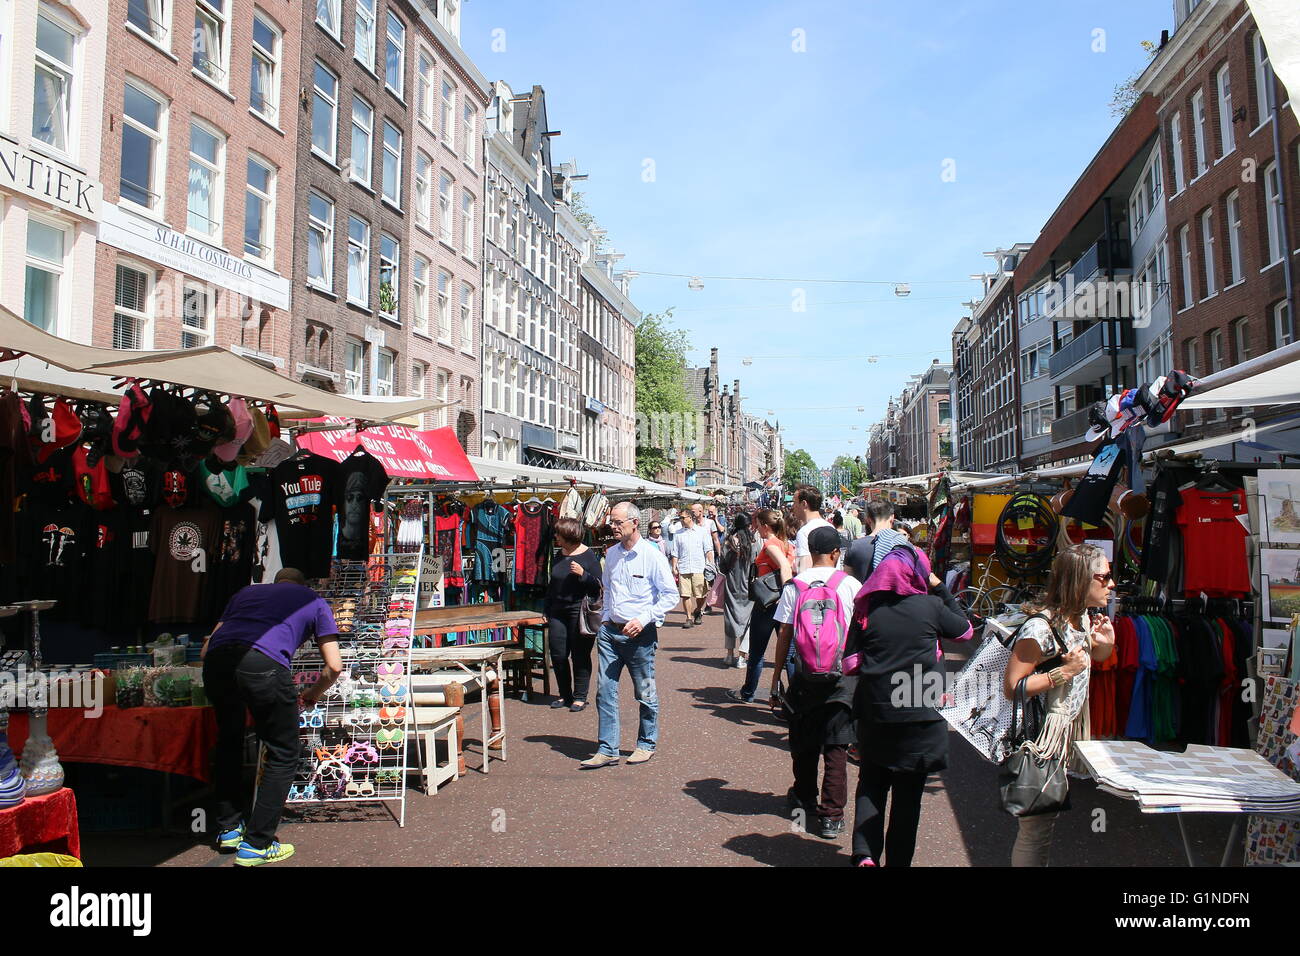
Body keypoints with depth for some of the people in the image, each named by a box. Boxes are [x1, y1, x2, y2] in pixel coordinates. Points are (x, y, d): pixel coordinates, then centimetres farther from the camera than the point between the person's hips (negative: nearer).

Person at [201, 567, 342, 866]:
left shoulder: (247, 591, 37)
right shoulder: (313, 600, 28)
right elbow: (334, 666, 19)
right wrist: (312, 695, 38)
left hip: (216, 660, 4)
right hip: (264, 663, -4)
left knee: (228, 738, 29)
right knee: (284, 755, 13)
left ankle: (228, 828, 37)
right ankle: (256, 846, 13)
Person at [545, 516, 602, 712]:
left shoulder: (588, 556, -7)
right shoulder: (558, 556, 12)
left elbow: (598, 585, -8)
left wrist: (582, 574, -23)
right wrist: (547, 611, 19)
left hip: (580, 612, -6)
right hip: (558, 612, 6)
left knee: (580, 656, 2)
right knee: (558, 655, 6)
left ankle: (580, 697, 12)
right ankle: (565, 695, 21)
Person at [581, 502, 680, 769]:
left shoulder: (652, 556, -10)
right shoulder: (611, 554, 8)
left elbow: (671, 595, -9)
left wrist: (643, 619, -17)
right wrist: (605, 616, 9)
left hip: (639, 634, -5)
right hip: (610, 631, 5)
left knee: (645, 694, 9)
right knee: (605, 691, 3)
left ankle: (646, 744, 26)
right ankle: (607, 749, 11)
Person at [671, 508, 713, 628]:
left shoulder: (702, 531, 7)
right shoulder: (678, 534, 11)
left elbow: (708, 550, 5)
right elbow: (675, 553, 12)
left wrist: (711, 565, -3)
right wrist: (674, 568, 3)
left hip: (699, 568, -1)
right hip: (683, 569, 1)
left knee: (701, 595, 1)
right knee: (685, 595, -5)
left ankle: (698, 612, 28)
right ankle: (689, 618, 5)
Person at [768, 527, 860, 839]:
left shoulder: (793, 585, -2)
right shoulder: (850, 585, -5)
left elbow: (785, 633, -1)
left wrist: (777, 672, 7)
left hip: (805, 672, 2)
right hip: (842, 673, -1)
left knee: (803, 741, 17)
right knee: (836, 745, 4)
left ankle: (803, 798, 35)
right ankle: (831, 815, 5)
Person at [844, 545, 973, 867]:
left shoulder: (867, 609, -4)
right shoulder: (930, 606, -9)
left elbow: (851, 662, -3)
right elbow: (965, 630, 10)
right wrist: (939, 589, 10)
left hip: (873, 712, 2)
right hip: (920, 716, -1)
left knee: (871, 784, 17)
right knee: (908, 792, 12)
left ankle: (865, 853, 3)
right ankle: (898, 859, 21)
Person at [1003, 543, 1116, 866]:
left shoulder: (1083, 619, 5)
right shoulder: (1041, 627, -23)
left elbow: (1091, 658, 25)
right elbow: (1011, 687, -23)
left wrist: (1106, 643, 5)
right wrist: (1064, 672, -23)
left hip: (1069, 733, 9)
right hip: (1040, 741, -9)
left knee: (1047, 822, 18)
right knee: (1035, 828, -1)